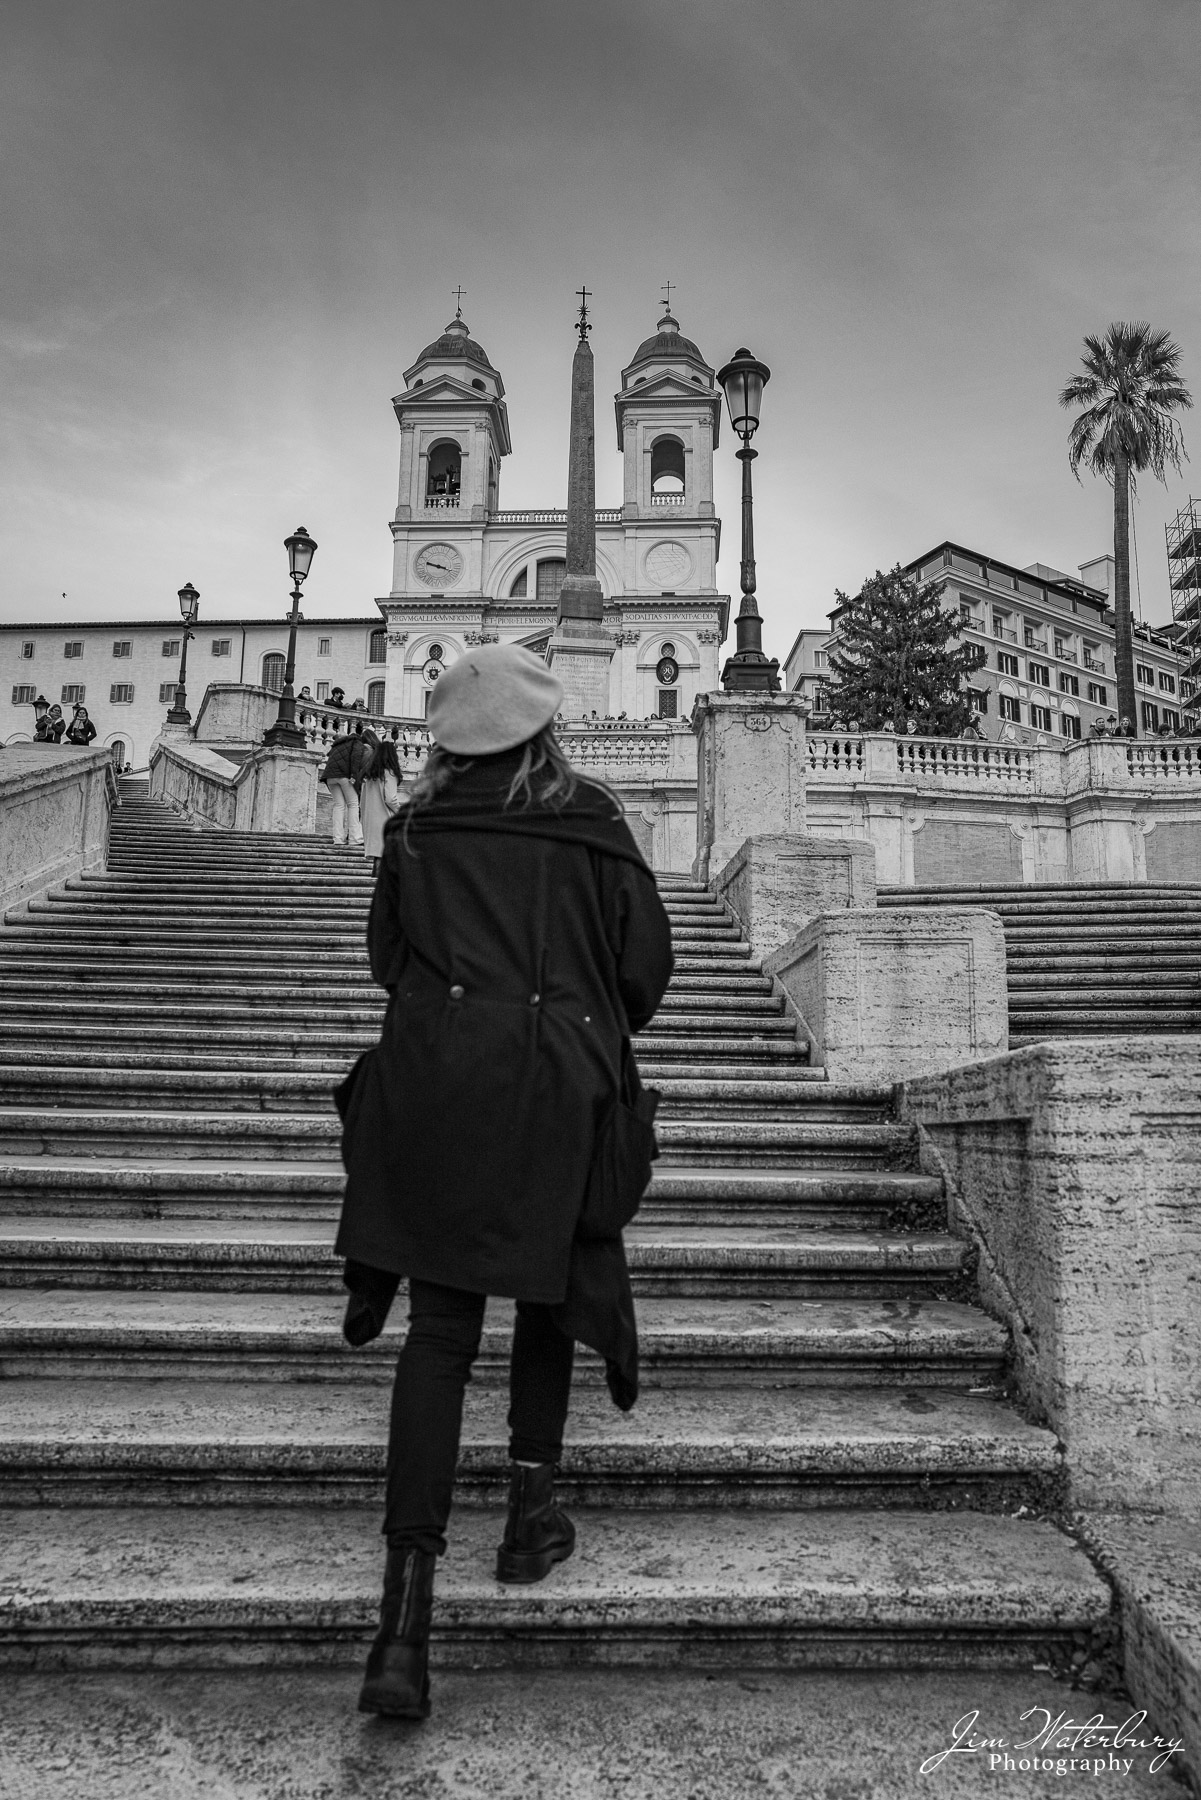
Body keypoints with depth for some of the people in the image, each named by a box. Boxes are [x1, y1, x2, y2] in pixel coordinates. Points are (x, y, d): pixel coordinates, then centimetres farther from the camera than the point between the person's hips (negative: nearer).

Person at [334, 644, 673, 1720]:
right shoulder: (593, 826, 1)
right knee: (547, 1291, 22)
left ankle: (407, 1611, -1)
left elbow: (387, 958, 9)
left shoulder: (417, 830, 4)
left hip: (432, 1079, 1)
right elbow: (647, 964, 1)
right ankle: (532, 1508, 24)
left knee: (440, 1327, 2)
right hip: (558, 1087, -1)